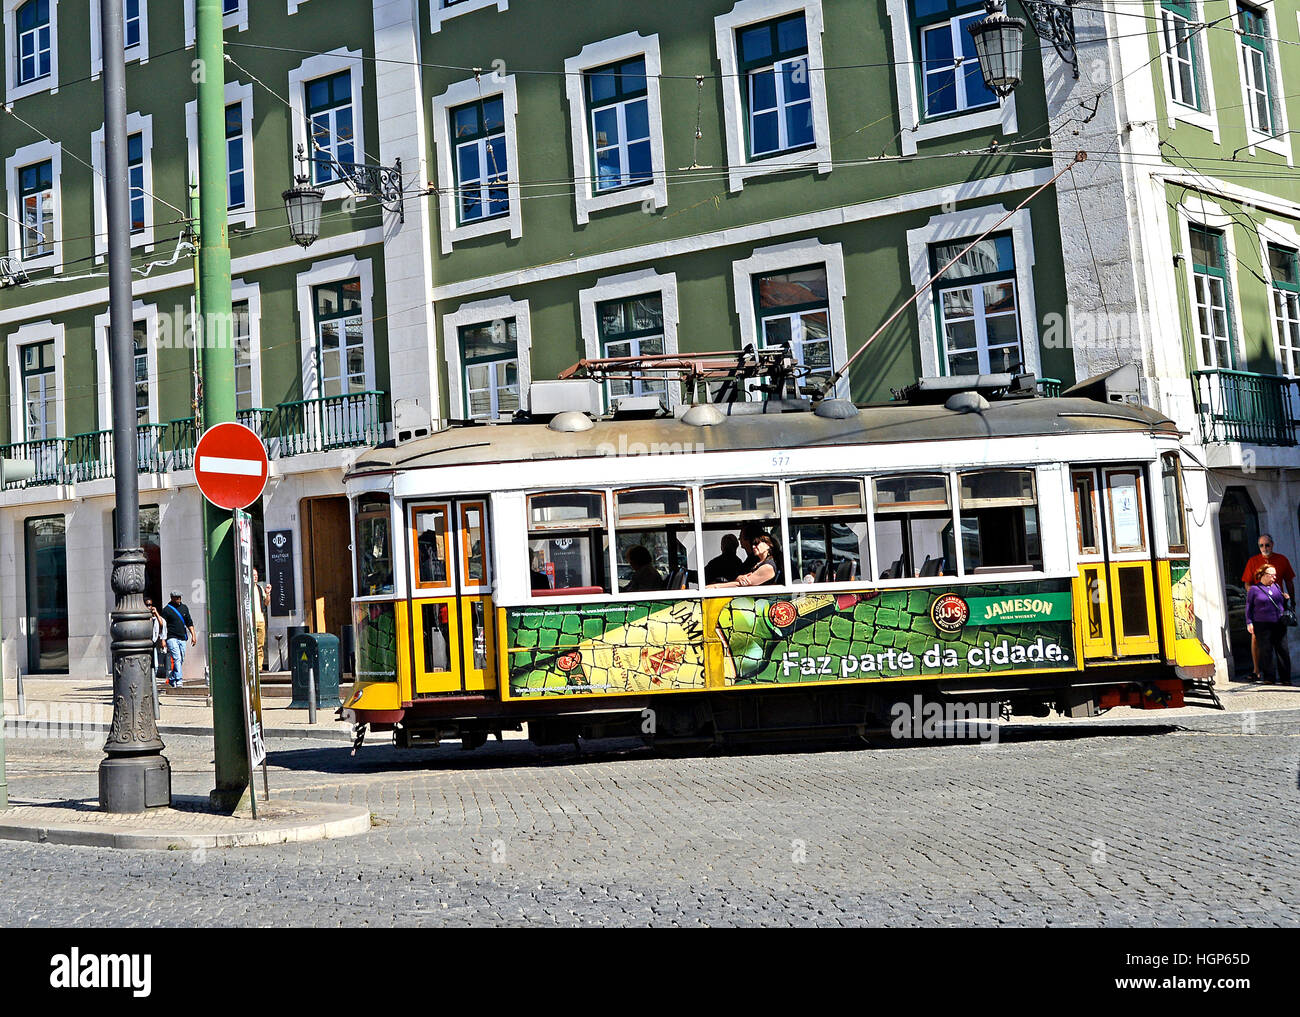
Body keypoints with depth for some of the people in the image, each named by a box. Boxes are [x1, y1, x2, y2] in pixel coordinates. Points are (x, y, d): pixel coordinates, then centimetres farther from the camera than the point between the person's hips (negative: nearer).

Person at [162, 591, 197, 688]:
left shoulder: (184, 608, 14)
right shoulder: (167, 609, -2)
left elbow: (189, 622, 19)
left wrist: (193, 635, 11)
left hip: (182, 638, 6)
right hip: (172, 638, -6)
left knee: (181, 660, 7)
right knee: (177, 659, -17)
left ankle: (172, 679, 21)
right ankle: (178, 680, -22)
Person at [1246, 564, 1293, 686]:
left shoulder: (1277, 587, 15)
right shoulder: (1254, 589, 1)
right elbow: (1249, 607, 5)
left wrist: (1286, 599, 5)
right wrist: (1249, 622, -1)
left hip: (1279, 624, 4)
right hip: (1262, 625, -4)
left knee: (1283, 650, 1)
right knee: (1267, 651, -4)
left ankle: (1285, 678, 7)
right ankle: (1269, 678, 2)